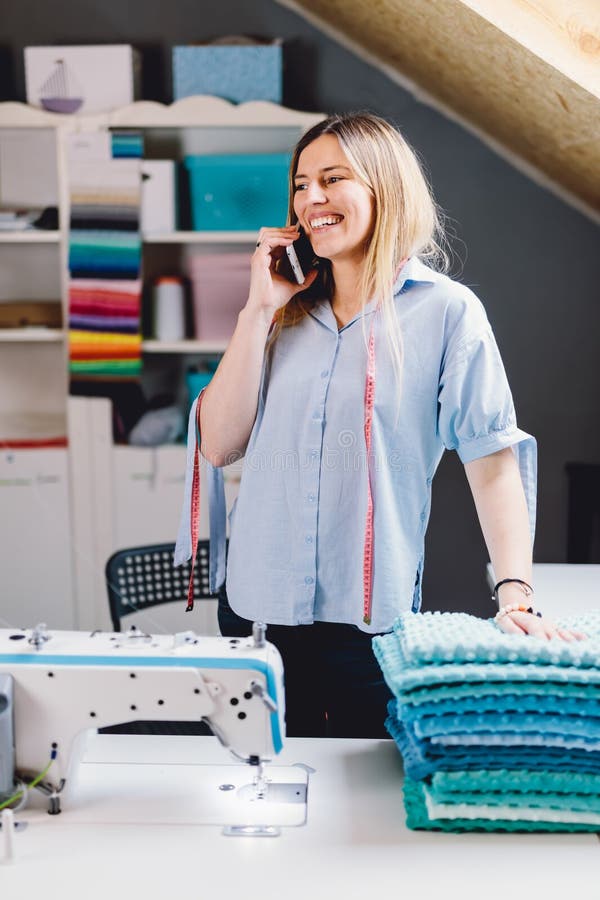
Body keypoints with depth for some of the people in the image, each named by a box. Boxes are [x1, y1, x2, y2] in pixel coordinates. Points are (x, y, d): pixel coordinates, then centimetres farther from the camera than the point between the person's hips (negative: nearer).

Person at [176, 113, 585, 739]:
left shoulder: (445, 311, -4)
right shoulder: (287, 312, 8)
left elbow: (492, 459, -8)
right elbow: (219, 446, 1)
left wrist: (516, 596, -18)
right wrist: (260, 307, -3)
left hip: (371, 622, -4)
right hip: (256, 608, 4)